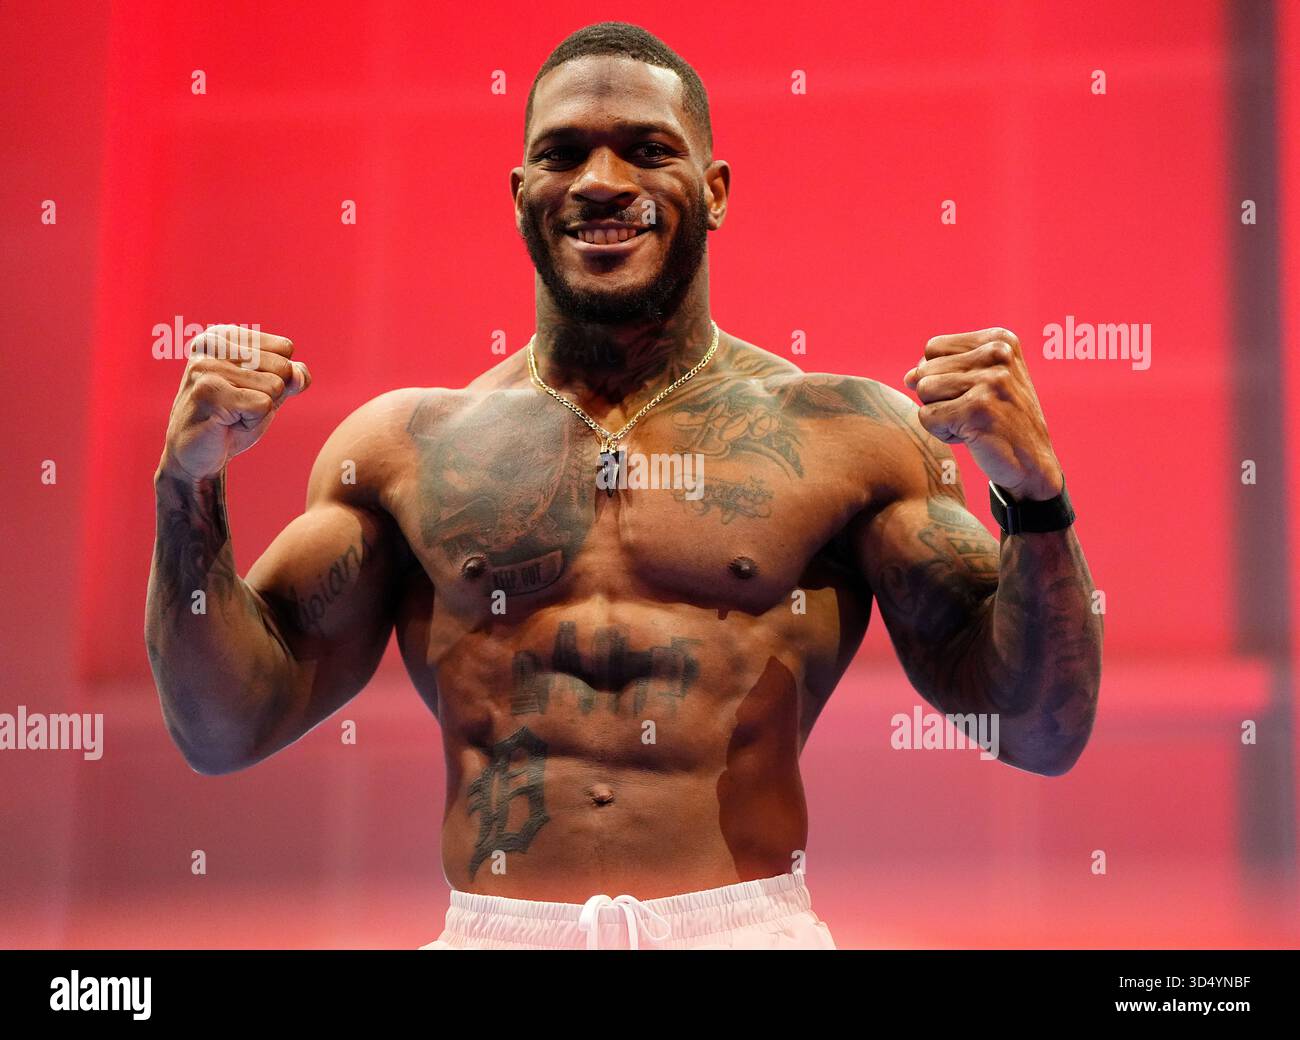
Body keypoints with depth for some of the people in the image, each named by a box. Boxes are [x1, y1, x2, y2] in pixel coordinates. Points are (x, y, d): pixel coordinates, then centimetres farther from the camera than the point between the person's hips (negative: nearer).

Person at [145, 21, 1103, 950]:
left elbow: (1041, 735, 4)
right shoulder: (405, 446, 10)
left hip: (749, 928, -1)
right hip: (493, 931, 1)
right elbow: (226, 727, 12)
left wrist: (1034, 492, -10)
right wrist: (188, 488, -1)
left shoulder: (849, 437, 6)